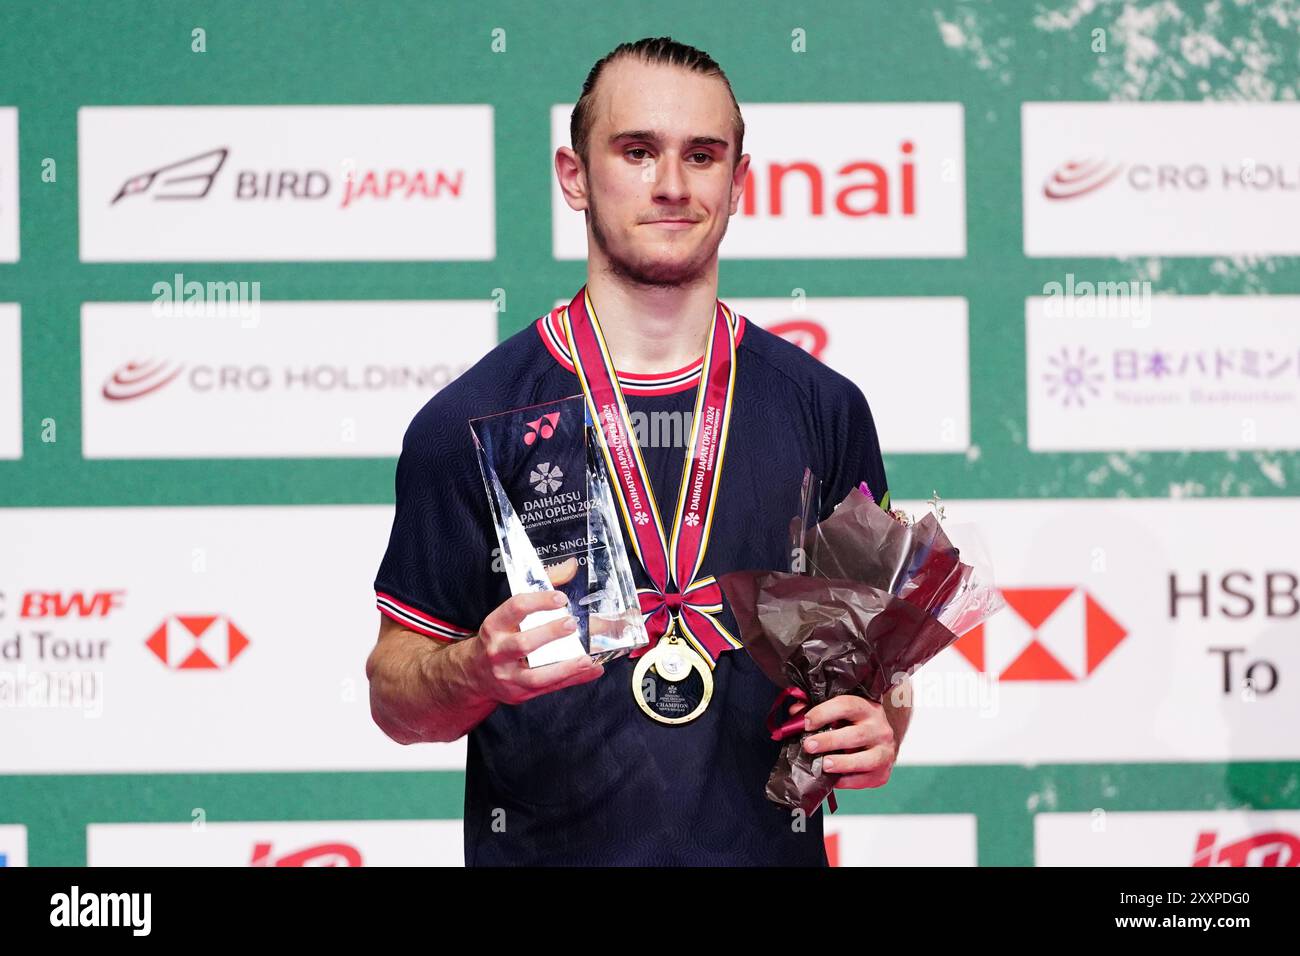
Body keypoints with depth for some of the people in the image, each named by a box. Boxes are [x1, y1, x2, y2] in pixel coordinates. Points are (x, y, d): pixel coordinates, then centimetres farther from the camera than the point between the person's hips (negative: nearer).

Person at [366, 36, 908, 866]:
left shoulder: (822, 409, 3)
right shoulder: (470, 420, -4)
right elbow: (395, 698, -2)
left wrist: (876, 727, -10)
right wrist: (478, 670, -22)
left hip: (766, 844, 2)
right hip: (543, 845, -2)